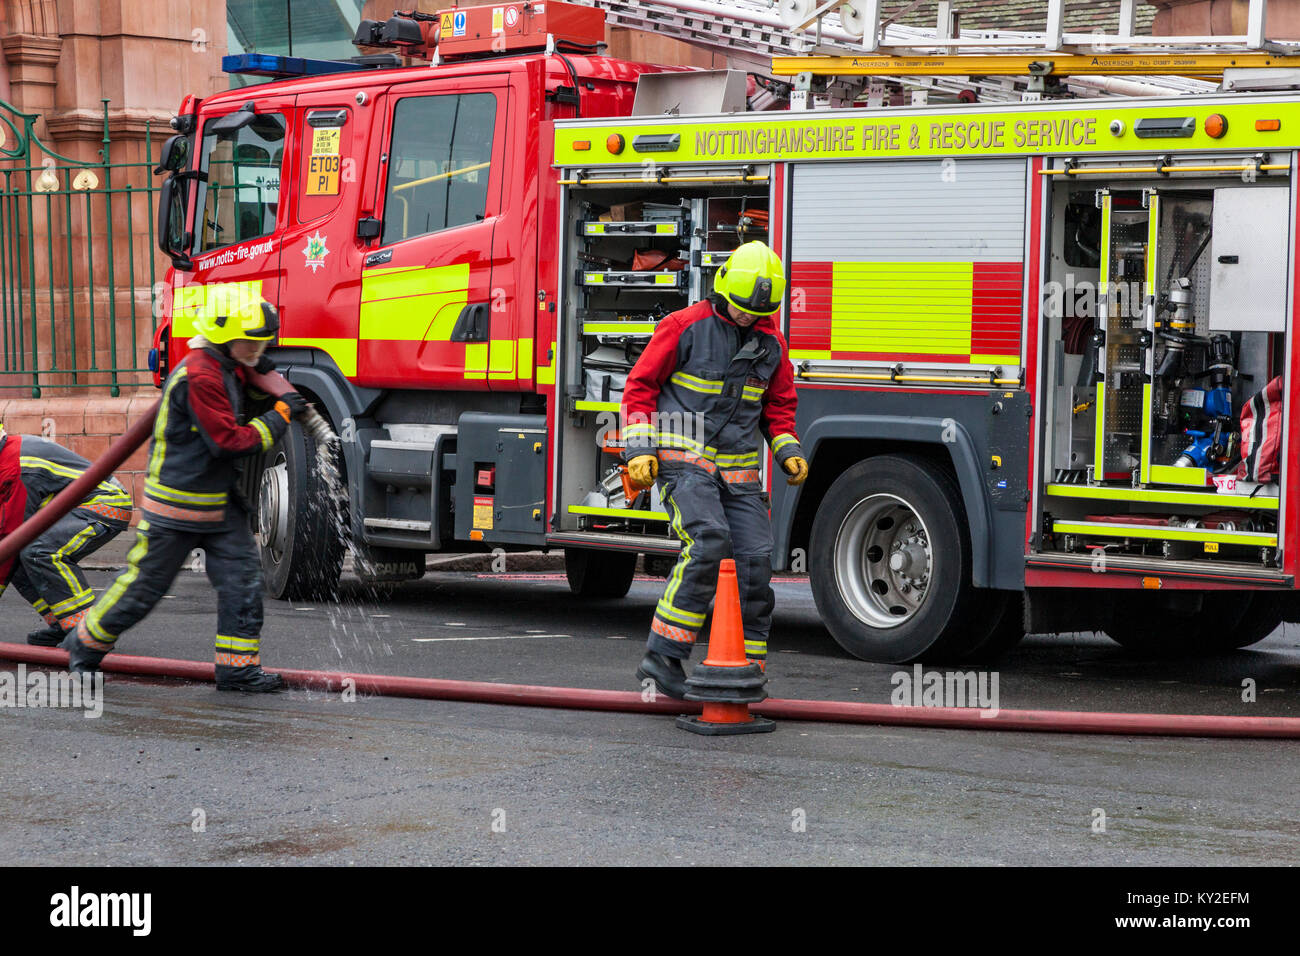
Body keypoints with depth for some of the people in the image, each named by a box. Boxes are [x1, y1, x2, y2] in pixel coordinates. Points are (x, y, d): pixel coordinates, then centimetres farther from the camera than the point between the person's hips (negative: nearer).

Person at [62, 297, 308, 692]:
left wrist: (255, 375, 9)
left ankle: (238, 666, 3)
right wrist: (280, 415, -17)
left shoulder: (230, 370, 8)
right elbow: (229, 441, -24)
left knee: (243, 575, -1)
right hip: (178, 502, -9)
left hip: (220, 501, 9)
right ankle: (84, 645, 21)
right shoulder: (200, 377, -22)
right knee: (146, 582, 2)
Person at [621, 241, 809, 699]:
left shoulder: (771, 343, 11)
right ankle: (662, 658, -22)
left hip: (738, 468, 6)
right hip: (684, 456, -6)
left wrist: (788, 451, 6)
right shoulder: (685, 326, -4)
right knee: (708, 542, -26)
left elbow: (778, 404, 23)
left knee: (754, 561, -3)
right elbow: (641, 385, 0)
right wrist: (639, 450, -9)